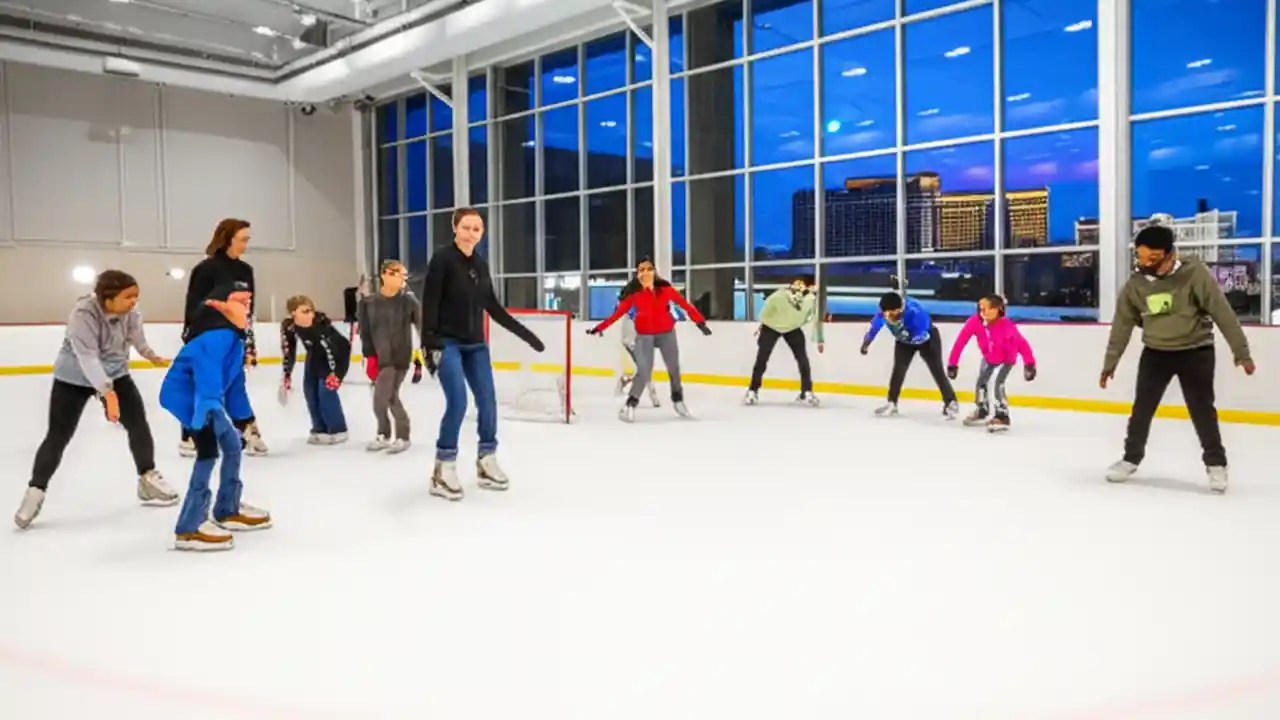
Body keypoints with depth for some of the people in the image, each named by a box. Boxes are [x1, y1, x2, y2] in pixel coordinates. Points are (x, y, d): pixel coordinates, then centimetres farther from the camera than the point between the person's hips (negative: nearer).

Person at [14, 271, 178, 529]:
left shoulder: (131, 313, -15)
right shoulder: (83, 314, -32)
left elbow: (135, 334, 7)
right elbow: (87, 356, -38)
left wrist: (152, 356, 24)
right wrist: (107, 392, -47)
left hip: (115, 374, 5)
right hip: (73, 378, -5)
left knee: (138, 424, 0)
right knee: (58, 436, -3)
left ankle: (148, 479, 14)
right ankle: (35, 491, 11)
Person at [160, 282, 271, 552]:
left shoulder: (233, 336, 11)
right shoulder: (217, 336, -23)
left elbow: (235, 380, 17)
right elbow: (207, 372, -35)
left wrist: (242, 415, 20)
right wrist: (210, 408, -44)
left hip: (206, 397, 12)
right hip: (186, 395, -11)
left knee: (232, 444, 20)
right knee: (208, 451, -19)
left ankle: (228, 511, 34)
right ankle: (189, 528, -18)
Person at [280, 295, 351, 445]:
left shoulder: (321, 323, -36)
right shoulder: (288, 326, -18)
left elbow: (330, 348, -31)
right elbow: (288, 349, -5)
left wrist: (334, 372, -32)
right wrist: (287, 374, -3)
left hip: (338, 353, -7)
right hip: (316, 355, 7)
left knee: (326, 390, -14)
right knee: (309, 390, 4)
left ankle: (337, 430, -3)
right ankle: (320, 429, 17)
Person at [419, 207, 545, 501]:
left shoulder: (481, 265, 10)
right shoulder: (442, 259, -8)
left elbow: (493, 308, 15)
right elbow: (429, 304, -14)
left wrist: (526, 334, 14)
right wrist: (429, 343, -22)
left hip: (476, 345, 6)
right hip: (447, 343, -6)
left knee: (488, 401, 1)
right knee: (458, 402, -16)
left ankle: (486, 463, 14)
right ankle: (443, 469, -6)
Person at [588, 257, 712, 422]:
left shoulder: (664, 288, -10)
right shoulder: (633, 293, -10)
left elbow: (684, 304, -8)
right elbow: (619, 312, -10)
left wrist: (700, 322, -11)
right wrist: (600, 327, -15)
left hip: (666, 333, 2)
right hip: (644, 335, -2)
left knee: (674, 368, 15)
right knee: (644, 371, -14)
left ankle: (678, 400, 37)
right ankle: (630, 404, 0)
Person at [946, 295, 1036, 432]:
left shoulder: (1006, 325, -35)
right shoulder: (974, 322, -28)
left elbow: (1022, 343, -28)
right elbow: (960, 342, -23)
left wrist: (1029, 364, -28)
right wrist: (953, 363, -20)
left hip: (1006, 359, -5)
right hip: (989, 358, 5)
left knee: (995, 383, -22)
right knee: (981, 382, 14)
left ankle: (1002, 417, -14)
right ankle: (982, 411, 38)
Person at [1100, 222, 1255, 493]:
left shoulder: (1194, 273, -19)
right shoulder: (1136, 282, -7)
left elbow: (1223, 313, -15)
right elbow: (1122, 324, 1)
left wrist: (1241, 351, -13)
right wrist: (1110, 362, 5)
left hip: (1195, 351, -3)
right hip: (1155, 353, 3)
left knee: (1201, 409, 0)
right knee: (1142, 408, 6)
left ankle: (1216, 464, 17)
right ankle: (1131, 458, 21)